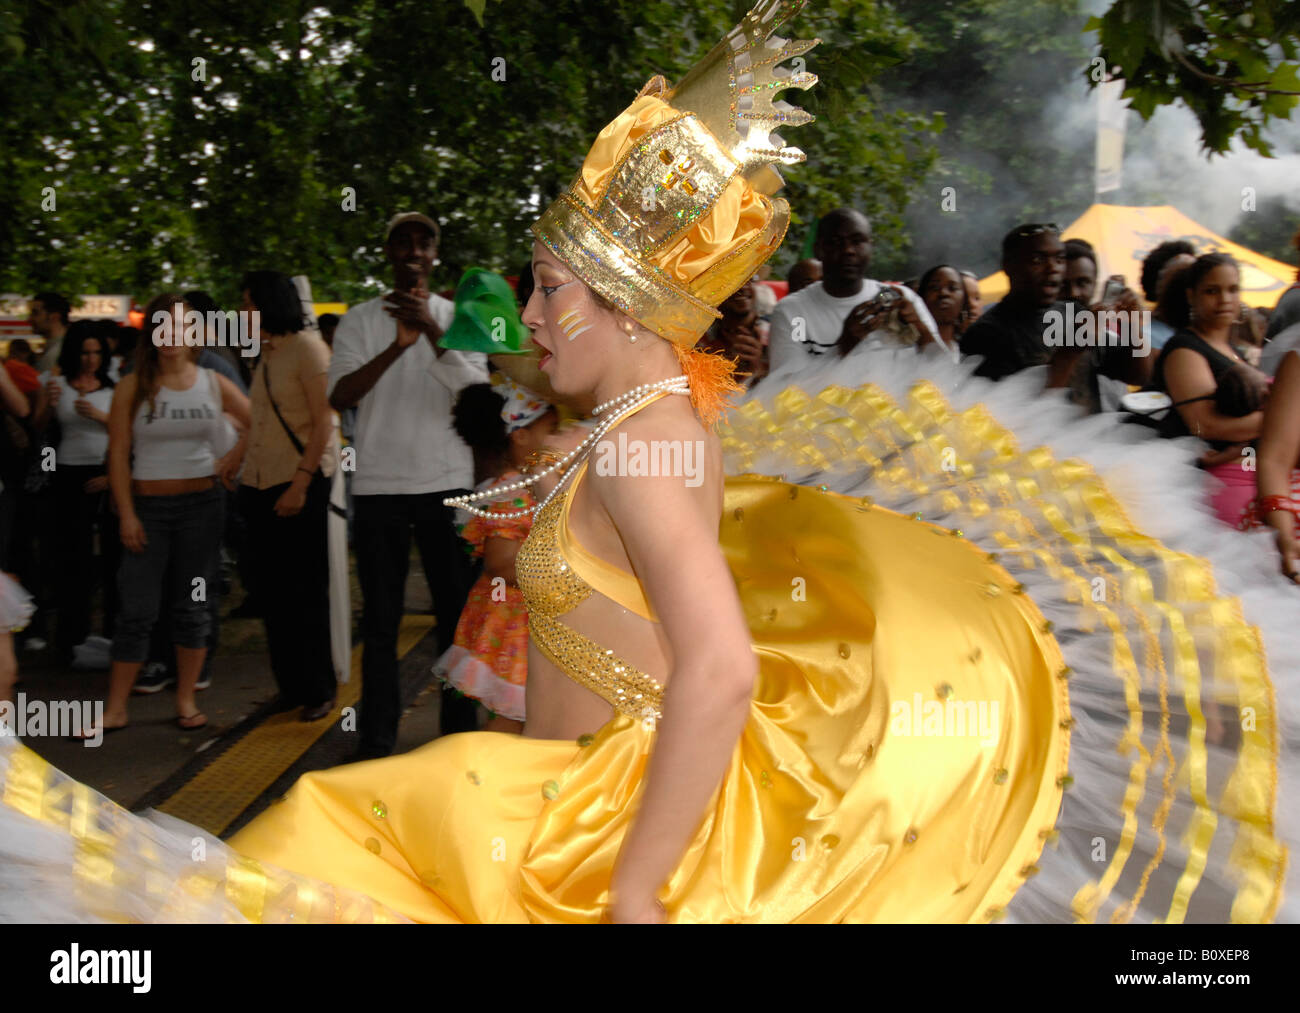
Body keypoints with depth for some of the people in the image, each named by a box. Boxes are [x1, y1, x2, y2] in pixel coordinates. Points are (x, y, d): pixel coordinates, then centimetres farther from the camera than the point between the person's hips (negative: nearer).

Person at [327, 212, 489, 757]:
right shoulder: (361, 320, 7)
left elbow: (478, 391, -7)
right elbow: (339, 396, -7)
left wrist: (433, 333, -20)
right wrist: (397, 346, -19)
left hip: (447, 482, 0)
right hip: (379, 485, 0)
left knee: (457, 610, 3)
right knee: (380, 619, 4)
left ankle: (461, 730, 13)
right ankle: (377, 737, 11)